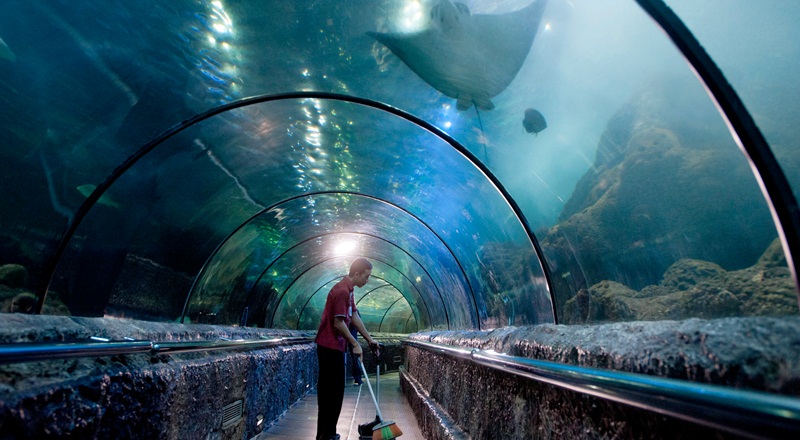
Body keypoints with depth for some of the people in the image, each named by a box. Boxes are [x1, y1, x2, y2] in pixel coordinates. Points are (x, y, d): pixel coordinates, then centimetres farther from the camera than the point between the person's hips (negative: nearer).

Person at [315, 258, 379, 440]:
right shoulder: (342, 290, -20)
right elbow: (338, 323, -22)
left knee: (331, 391, 15)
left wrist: (369, 339, 14)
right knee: (332, 391, -2)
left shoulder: (348, 290, 12)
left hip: (333, 346, 10)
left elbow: (354, 317, 15)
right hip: (331, 347, -10)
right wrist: (355, 344, -14)